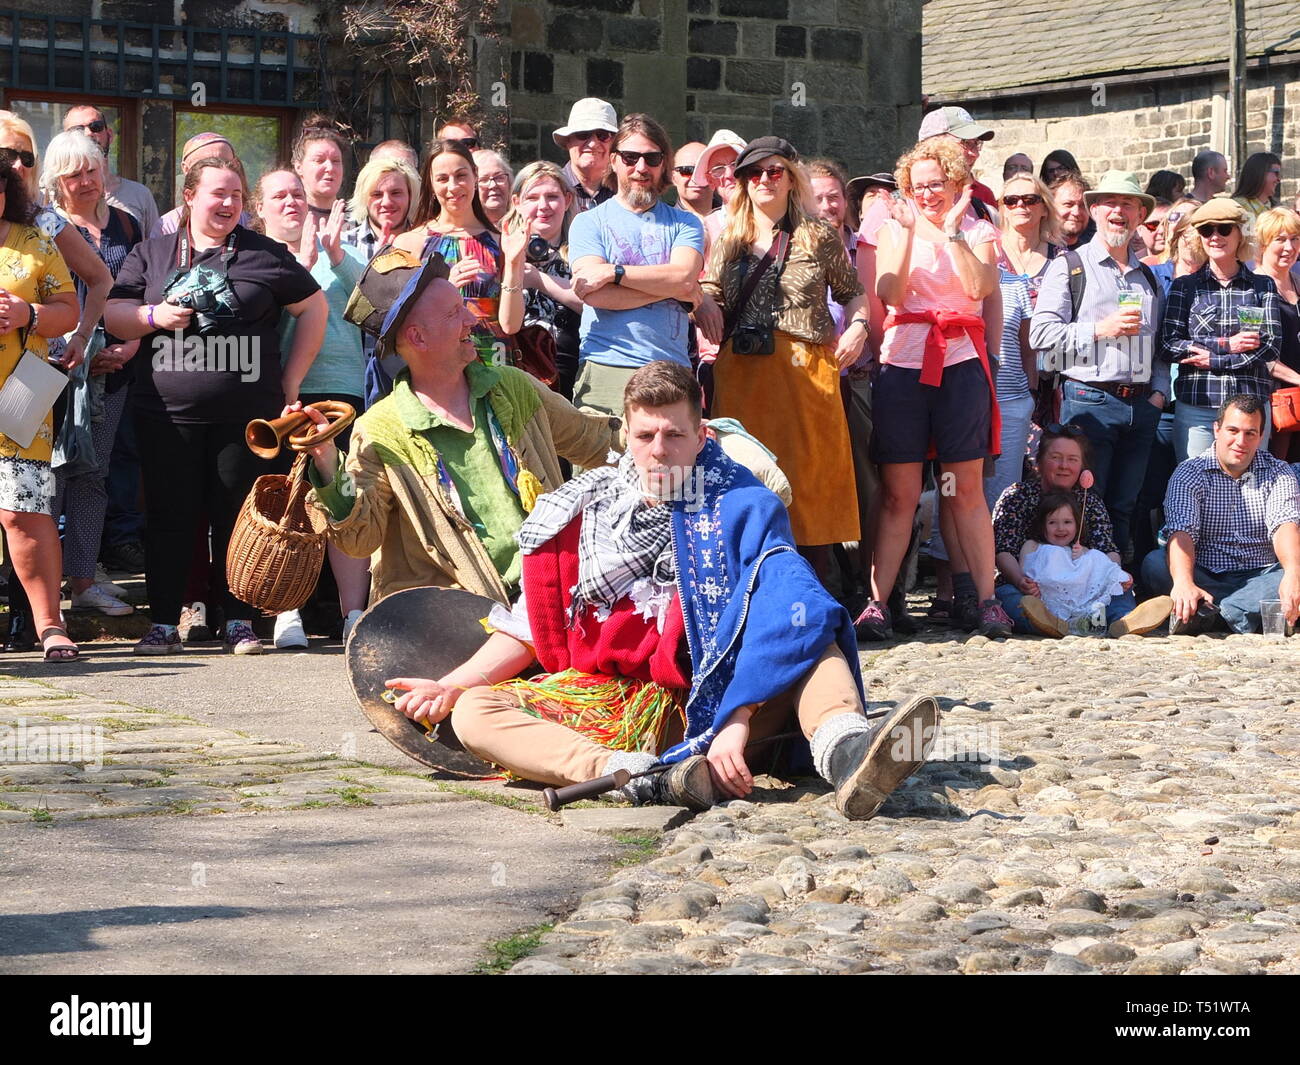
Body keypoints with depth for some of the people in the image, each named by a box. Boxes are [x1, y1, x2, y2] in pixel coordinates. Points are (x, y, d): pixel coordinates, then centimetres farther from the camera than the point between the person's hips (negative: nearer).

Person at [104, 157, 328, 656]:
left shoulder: (265, 254, 8)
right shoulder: (151, 254, 12)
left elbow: (314, 308, 10)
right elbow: (111, 314, 11)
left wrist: (290, 379, 5)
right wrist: (155, 316, -9)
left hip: (245, 413, -1)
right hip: (167, 413, 1)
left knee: (237, 516, 2)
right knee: (169, 517, 3)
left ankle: (240, 623, 10)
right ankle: (164, 624, 9)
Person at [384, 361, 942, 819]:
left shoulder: (741, 507, 5)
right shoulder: (581, 516, 16)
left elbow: (771, 623, -11)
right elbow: (529, 628, 20)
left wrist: (737, 723, -27)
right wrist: (452, 684, 5)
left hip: (708, 699, -2)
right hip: (610, 707, 3)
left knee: (805, 621, -26)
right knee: (473, 713, -22)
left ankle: (844, 750, -57)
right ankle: (633, 774, -49)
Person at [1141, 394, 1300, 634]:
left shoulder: (1278, 473, 7)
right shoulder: (1189, 472, 0)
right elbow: (1181, 531, -16)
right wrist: (1184, 582, -38)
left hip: (1260, 577, 1)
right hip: (1204, 576, -1)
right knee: (1154, 563, -28)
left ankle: (1207, 609, -40)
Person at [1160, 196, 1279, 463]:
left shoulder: (1263, 286, 9)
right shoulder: (1185, 286, 8)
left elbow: (1271, 347, -1)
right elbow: (1168, 346, -2)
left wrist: (1213, 359, -9)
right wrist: (1226, 345, -11)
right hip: (1196, 408, 0)